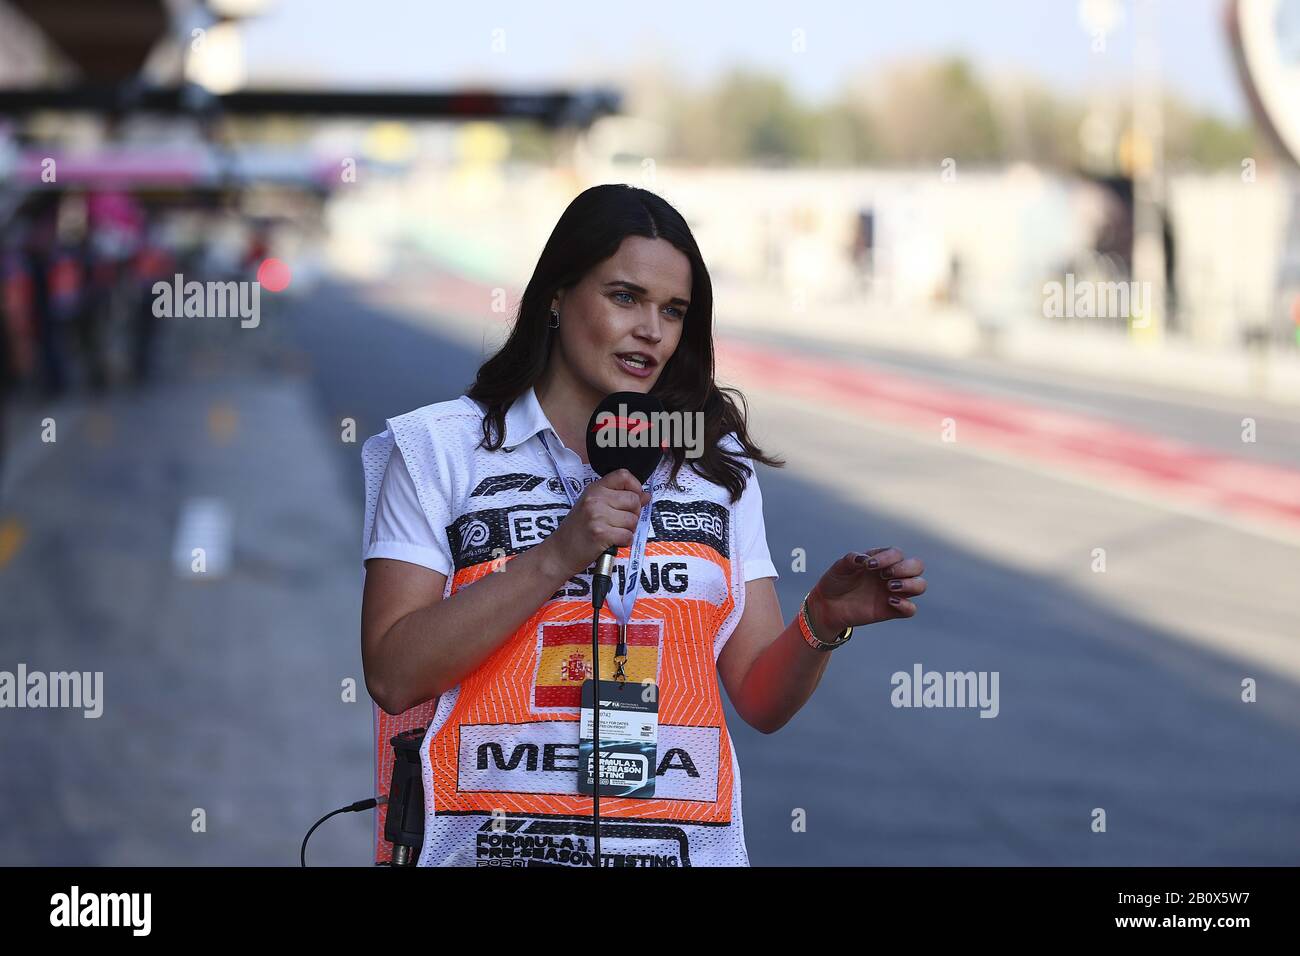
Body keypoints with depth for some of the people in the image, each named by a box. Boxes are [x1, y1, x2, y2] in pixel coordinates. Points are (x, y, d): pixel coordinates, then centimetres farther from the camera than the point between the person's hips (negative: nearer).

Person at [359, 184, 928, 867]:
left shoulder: (717, 463, 11)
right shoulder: (439, 447, 2)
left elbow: (761, 701, 9)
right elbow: (392, 677, -9)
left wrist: (823, 622, -10)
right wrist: (557, 558, -15)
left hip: (684, 845, 2)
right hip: (492, 847, -2)